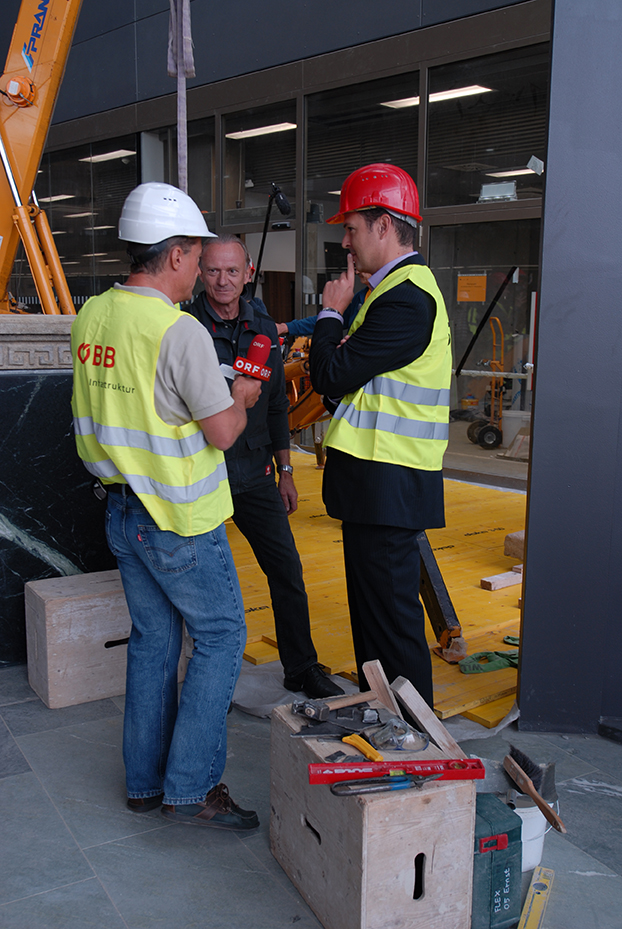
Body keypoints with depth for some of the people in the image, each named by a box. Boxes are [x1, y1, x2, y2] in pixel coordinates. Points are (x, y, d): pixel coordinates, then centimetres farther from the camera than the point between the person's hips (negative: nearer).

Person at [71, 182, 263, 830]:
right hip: (179, 520, -8)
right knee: (220, 635, 6)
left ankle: (145, 781, 26)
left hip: (121, 510, 8)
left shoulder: (91, 316, 4)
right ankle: (191, 787, 9)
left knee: (152, 637, 17)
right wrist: (242, 399, 5)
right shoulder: (179, 331, -21)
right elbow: (223, 431, -17)